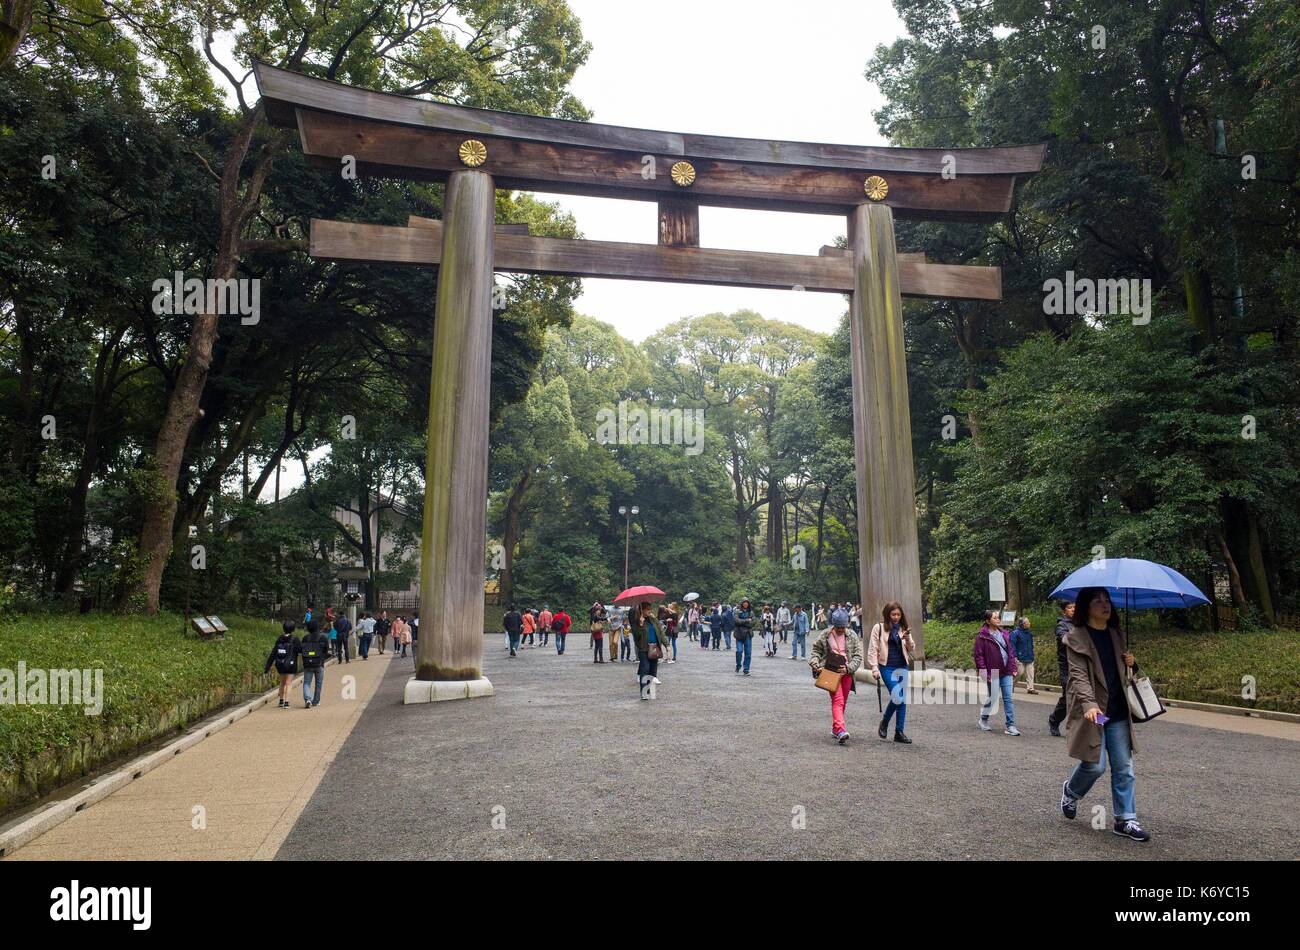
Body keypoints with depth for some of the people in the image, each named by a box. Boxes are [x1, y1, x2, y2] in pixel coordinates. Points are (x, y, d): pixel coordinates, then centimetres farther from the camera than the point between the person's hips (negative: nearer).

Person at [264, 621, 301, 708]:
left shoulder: (279, 639, 2)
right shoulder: (294, 639, -11)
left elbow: (273, 653, 2)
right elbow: (301, 649, -14)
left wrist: (268, 666, 4)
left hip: (280, 665, 4)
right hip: (290, 665, -4)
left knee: (282, 682, 19)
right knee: (288, 683, 3)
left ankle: (281, 701, 26)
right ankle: (286, 702, -2)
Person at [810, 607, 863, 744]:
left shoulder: (852, 636, 4)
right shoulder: (825, 635, 1)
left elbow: (858, 656, 3)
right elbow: (816, 650, 11)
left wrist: (848, 668, -12)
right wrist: (815, 663, -7)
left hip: (846, 673, 3)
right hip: (830, 672, -3)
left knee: (843, 702, 11)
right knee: (837, 700, -17)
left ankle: (835, 728, 29)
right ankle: (840, 730, -28)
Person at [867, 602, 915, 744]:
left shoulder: (903, 628, 10)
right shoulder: (879, 628, -3)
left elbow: (910, 649, 12)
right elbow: (872, 650, -3)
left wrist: (907, 639, -9)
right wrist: (875, 669, -10)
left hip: (902, 667, 5)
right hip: (887, 668, -5)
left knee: (903, 700, 5)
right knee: (896, 698, -15)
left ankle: (899, 732, 14)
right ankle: (884, 723, 10)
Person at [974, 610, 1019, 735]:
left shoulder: (1003, 633, 9)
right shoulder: (982, 636, -9)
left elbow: (1010, 651, 14)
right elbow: (978, 655, -10)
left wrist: (1013, 668, 7)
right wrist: (983, 672, -14)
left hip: (1006, 672, 5)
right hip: (993, 674, -5)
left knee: (1008, 698, 1)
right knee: (992, 698, 5)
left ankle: (1011, 726, 5)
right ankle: (983, 720, 28)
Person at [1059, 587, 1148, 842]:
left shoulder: (1117, 635, 12)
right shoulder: (1076, 637, -9)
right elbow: (1078, 674, -18)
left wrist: (1131, 663, 2)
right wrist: (1089, 703, -33)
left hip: (1118, 712, 6)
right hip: (1091, 711, -6)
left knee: (1124, 768, 5)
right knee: (1094, 765, -3)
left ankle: (1125, 820, 14)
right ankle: (1070, 791, 26)